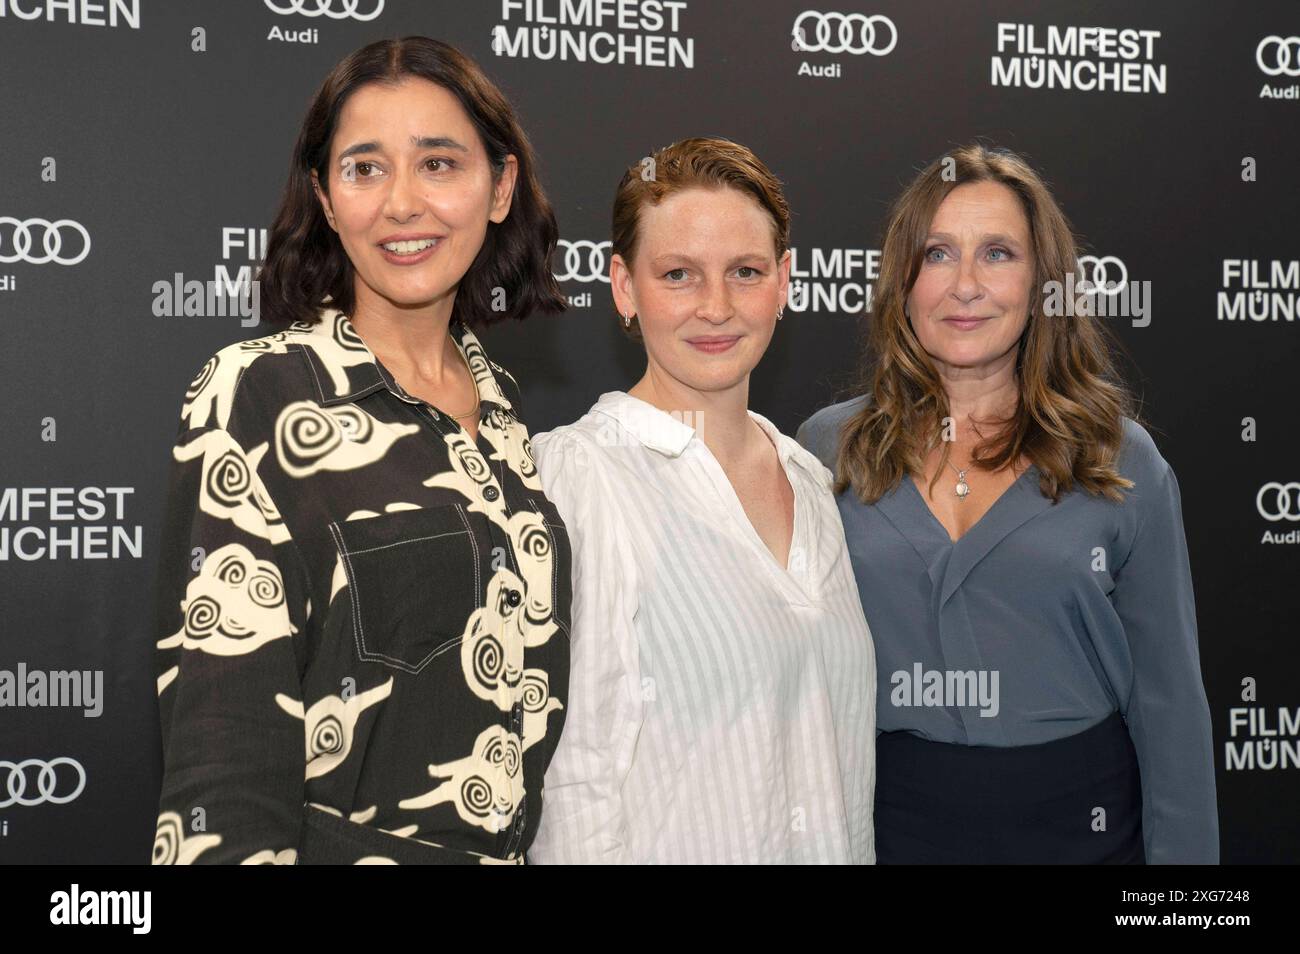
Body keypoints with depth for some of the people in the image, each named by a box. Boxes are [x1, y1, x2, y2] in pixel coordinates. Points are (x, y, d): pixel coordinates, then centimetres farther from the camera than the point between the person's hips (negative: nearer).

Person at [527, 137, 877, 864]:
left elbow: (839, 735, 10)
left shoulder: (810, 482, 5)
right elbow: (570, 776, -19)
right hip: (671, 846, -6)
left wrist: (857, 848, 5)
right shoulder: (570, 476, -17)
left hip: (830, 844, 6)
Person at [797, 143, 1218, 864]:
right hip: (890, 816, 1)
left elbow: (1168, 697, 0)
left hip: (1079, 821, 0)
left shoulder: (1123, 461, -3)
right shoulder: (827, 449, -1)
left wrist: (1183, 851, -3)